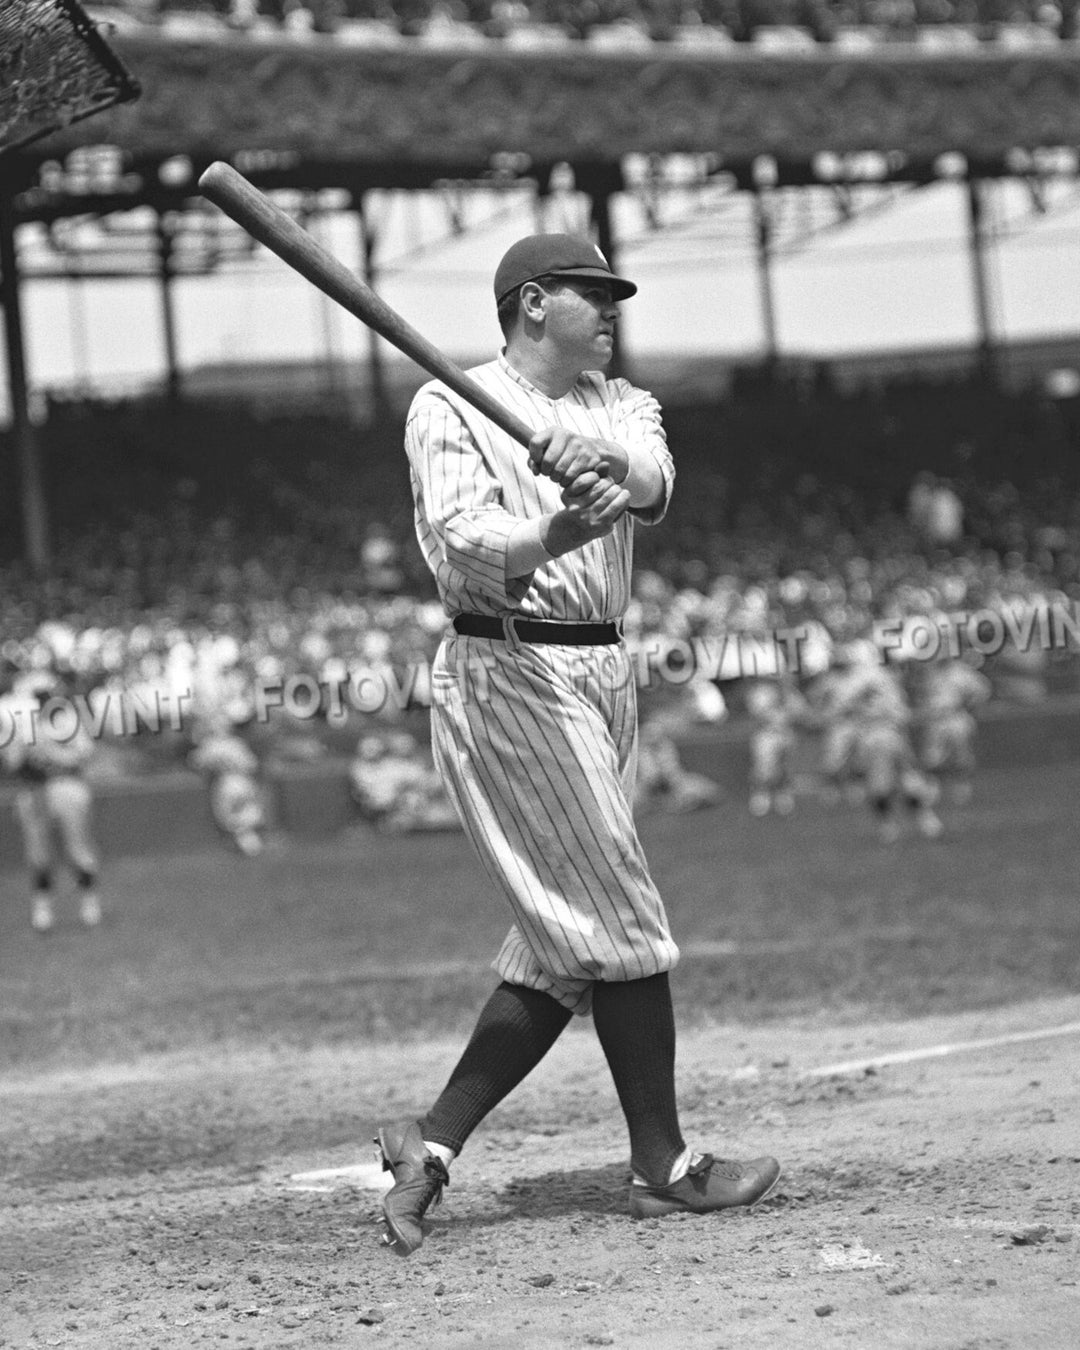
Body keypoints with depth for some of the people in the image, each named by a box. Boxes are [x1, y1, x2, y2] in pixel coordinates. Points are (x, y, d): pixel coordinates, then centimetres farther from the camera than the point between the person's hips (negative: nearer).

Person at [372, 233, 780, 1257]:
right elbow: (463, 545, -19)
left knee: (565, 950, 4)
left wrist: (602, 459, -32)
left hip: (605, 676, 7)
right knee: (619, 922, -8)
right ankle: (663, 1165, 0)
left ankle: (431, 1144, 9)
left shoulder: (621, 408, 15)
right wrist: (554, 533, -39)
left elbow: (652, 478, -9)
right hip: (507, 672, -7)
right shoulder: (450, 409, -3)